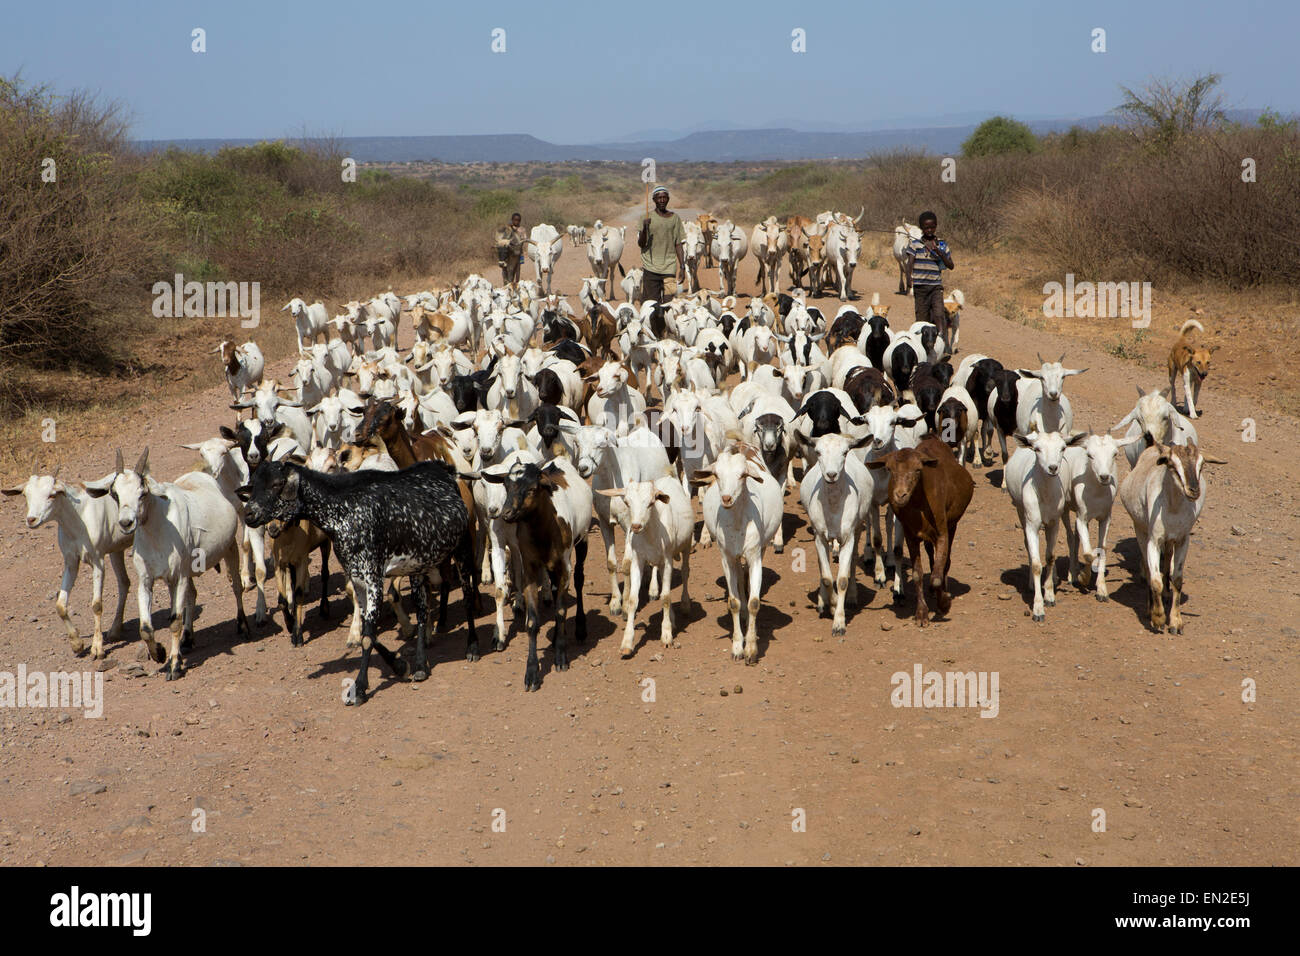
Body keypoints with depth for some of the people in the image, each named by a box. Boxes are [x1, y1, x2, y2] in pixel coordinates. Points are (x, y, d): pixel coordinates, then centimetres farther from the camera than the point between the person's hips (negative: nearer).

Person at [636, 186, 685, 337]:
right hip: (650, 269, -1)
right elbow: (641, 244, -1)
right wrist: (644, 229, -20)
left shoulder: (675, 218, 8)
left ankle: (665, 336, 7)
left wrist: (682, 267, 4)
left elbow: (679, 244, 10)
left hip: (669, 269, 1)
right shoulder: (647, 218, 3)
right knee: (651, 306, -2)